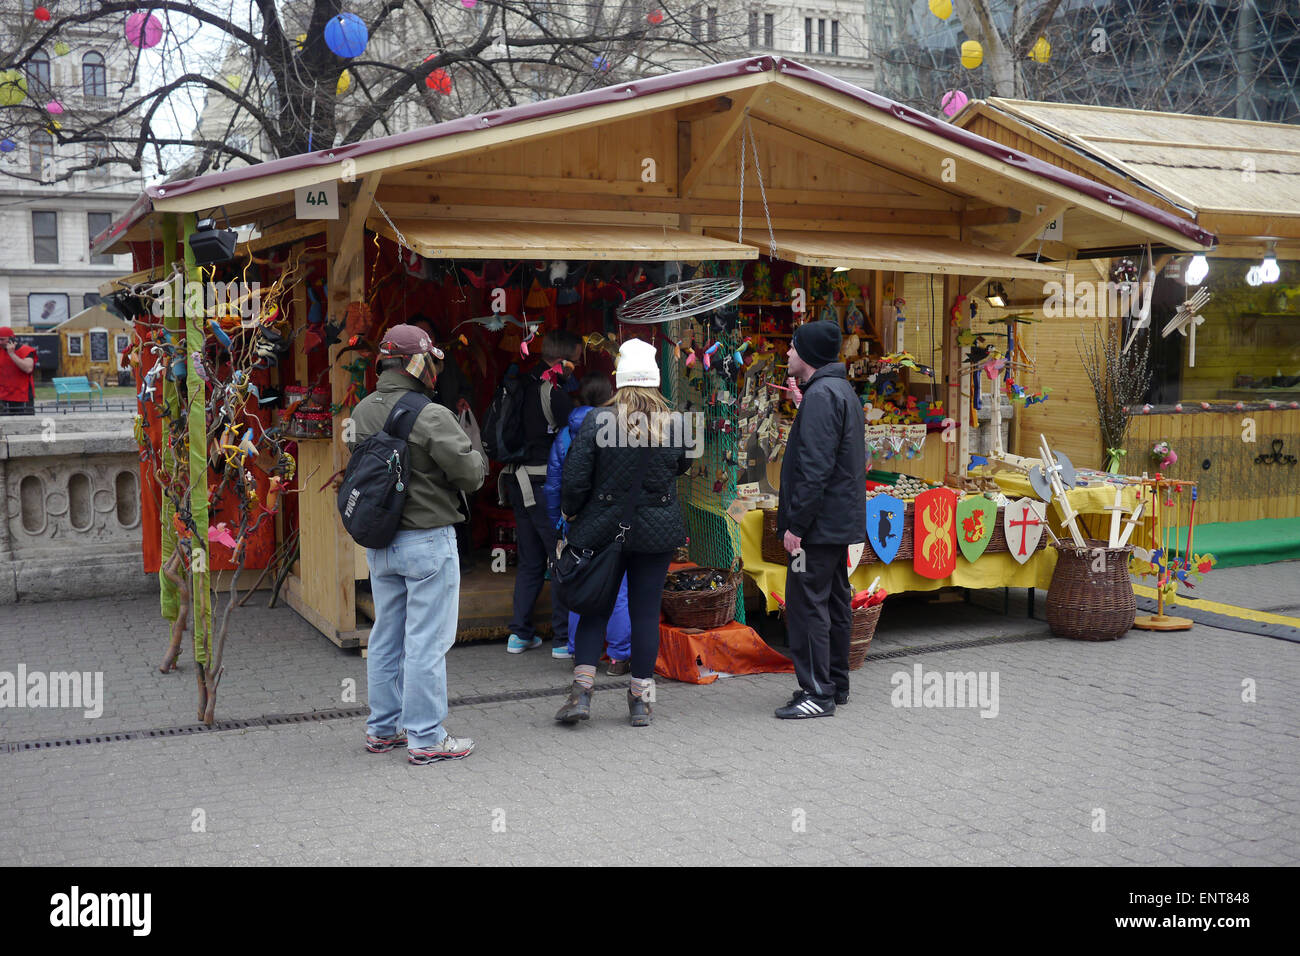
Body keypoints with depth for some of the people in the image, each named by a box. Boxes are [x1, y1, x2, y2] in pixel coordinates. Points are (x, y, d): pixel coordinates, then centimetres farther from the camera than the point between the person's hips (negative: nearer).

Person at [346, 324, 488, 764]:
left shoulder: (361, 412, 4)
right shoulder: (430, 416, -18)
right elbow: (470, 473, -16)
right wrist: (479, 458, 4)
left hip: (378, 542, 7)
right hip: (427, 540, -7)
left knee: (386, 636, 16)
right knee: (426, 641, 0)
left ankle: (382, 729, 27)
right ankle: (425, 739, 6)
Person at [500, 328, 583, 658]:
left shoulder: (525, 384, 11)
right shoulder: (554, 390, -14)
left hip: (519, 481, 8)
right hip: (545, 486, -8)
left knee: (530, 562, 15)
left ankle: (519, 634, 19)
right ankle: (563, 639, 3)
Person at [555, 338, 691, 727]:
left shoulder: (596, 421, -10)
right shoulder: (673, 425, -4)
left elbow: (575, 478, -9)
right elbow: (682, 466, 13)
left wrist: (570, 513, 7)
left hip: (603, 528, -1)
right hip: (657, 531, 1)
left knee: (595, 606, 11)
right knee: (646, 611, 7)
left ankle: (582, 690, 5)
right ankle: (641, 699, 13)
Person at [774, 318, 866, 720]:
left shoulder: (821, 395, -16)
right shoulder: (844, 391, 16)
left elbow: (814, 468, -23)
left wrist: (795, 523, -21)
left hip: (819, 523, -10)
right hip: (841, 522, 10)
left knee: (807, 604, -6)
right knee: (834, 603, 15)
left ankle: (817, 693, -3)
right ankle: (836, 684, 24)